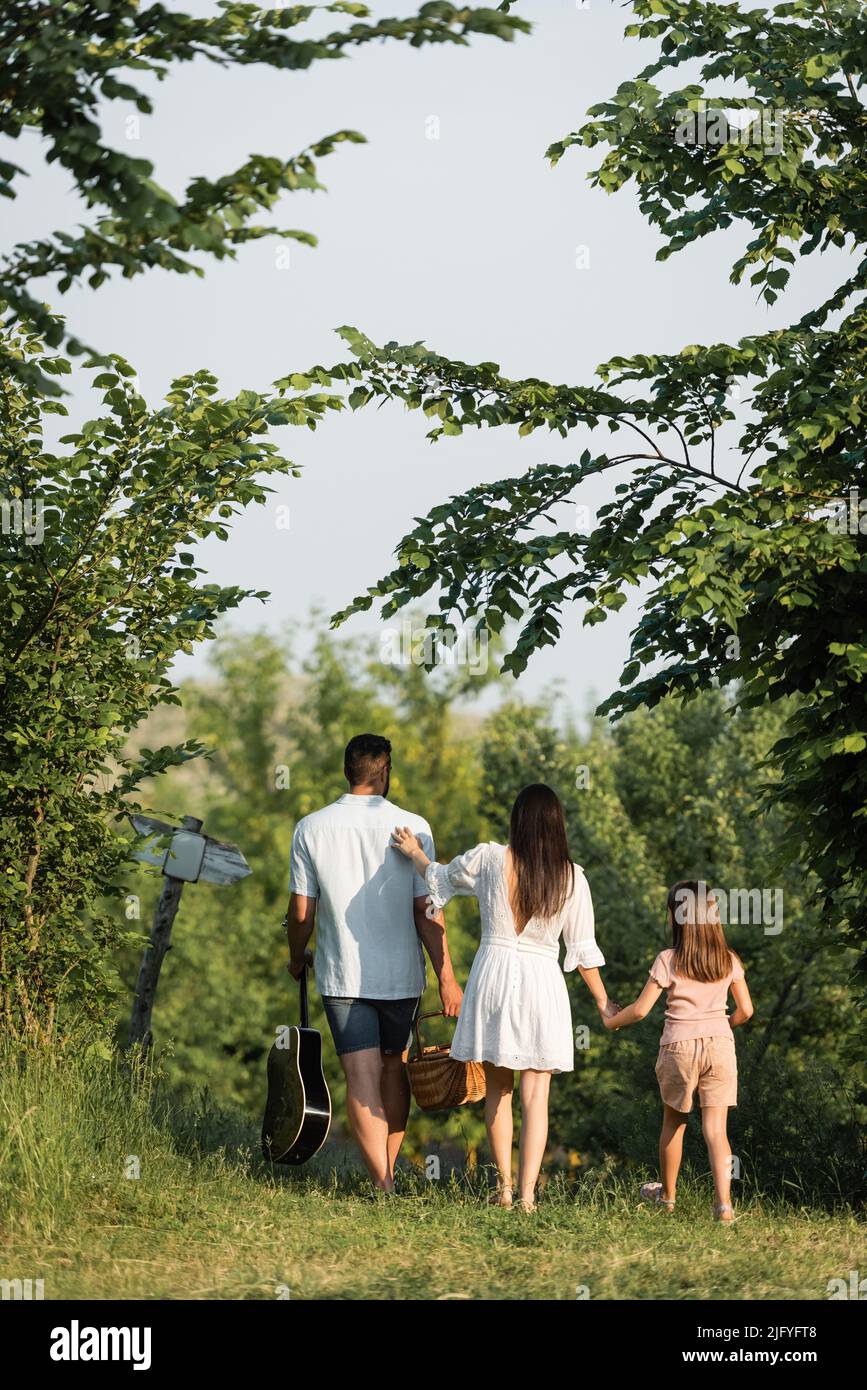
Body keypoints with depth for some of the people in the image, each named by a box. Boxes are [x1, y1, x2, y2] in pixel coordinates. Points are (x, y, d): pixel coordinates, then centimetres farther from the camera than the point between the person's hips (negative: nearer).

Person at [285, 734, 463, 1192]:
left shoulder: (311, 829, -4)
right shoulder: (412, 827, -7)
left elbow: (301, 912, -1)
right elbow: (427, 912, -9)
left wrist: (296, 959, 18)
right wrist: (446, 977, -4)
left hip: (342, 976, -1)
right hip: (401, 974, 1)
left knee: (362, 1079, -1)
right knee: (394, 1067, 20)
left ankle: (383, 1184, -11)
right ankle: (390, 1168, 28)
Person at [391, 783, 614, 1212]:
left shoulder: (488, 859, -5)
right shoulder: (571, 877, -4)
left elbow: (441, 877, 14)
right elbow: (583, 950, 0)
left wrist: (415, 853, 35)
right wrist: (603, 1002, 12)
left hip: (493, 972, 1)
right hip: (541, 983, -1)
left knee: (497, 1087, 16)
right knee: (536, 1095, 1)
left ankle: (504, 1186, 22)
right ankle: (527, 1194, -6)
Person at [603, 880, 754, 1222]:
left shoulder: (668, 961, -7)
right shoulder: (729, 961, 3)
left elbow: (640, 1009, -6)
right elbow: (745, 1010, 7)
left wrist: (611, 1022, 13)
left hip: (679, 1048, -2)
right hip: (720, 1045, 2)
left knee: (674, 1123, 18)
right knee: (716, 1128, -2)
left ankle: (667, 1194, 34)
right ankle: (724, 1203, -17)